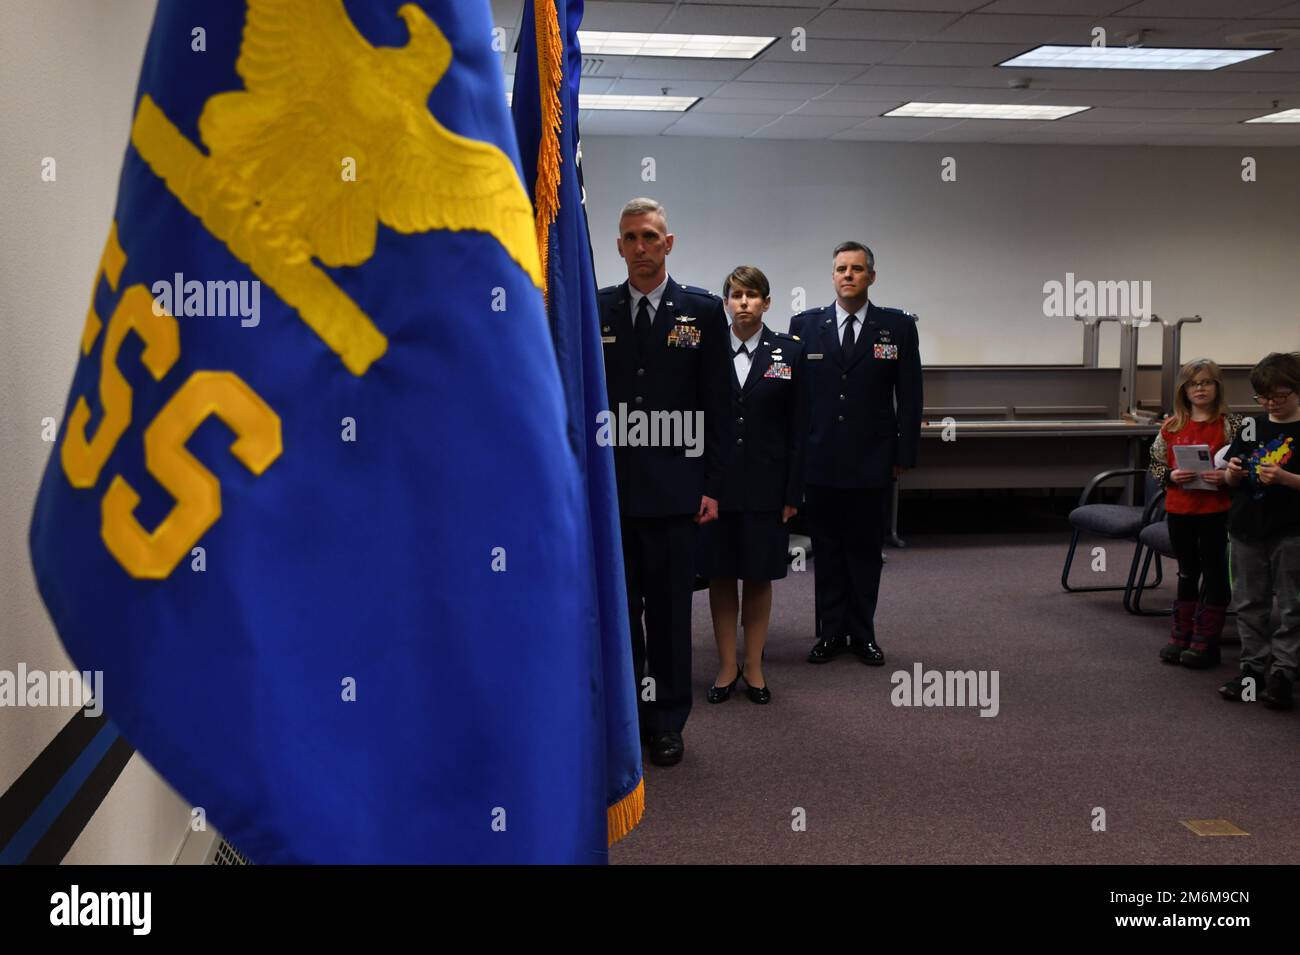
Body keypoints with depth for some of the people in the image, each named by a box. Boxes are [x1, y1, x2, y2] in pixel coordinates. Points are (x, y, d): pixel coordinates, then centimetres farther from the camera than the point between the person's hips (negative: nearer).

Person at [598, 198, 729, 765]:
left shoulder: (703, 311, 3)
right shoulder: (594, 311, 7)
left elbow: (716, 406, 1)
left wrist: (712, 485, -3)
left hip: (673, 487, -1)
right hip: (609, 486, 1)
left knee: (671, 608, 6)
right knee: (617, 607, 7)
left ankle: (666, 721, 18)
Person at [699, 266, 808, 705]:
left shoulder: (789, 352, 0)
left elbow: (798, 428, 0)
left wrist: (793, 492, -3)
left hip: (765, 483, 0)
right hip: (716, 482, 1)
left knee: (759, 576, 8)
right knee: (720, 574, 7)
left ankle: (754, 666, 20)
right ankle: (727, 666, 20)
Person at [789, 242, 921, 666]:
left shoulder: (898, 326, 1)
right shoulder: (805, 325, 3)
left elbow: (909, 396, 2)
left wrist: (904, 454, -2)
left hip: (871, 461, 0)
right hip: (819, 460, 1)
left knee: (865, 549, 9)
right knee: (826, 550, 9)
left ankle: (863, 634, 20)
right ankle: (831, 633, 19)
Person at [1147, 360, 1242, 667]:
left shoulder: (1231, 424, -5)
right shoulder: (1171, 427, 4)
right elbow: (1156, 465, 9)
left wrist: (1226, 477, -22)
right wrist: (1171, 476, -10)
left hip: (1217, 512, -3)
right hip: (1179, 510, 4)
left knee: (1215, 575, 5)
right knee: (1187, 573, 16)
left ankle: (1205, 642, 14)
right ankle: (1180, 637, 25)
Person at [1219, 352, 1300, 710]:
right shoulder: (1251, 426, 9)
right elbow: (1231, 481, 13)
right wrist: (1233, 473, -7)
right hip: (1247, 526, 5)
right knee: (1250, 602, 11)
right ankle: (1253, 667, 20)